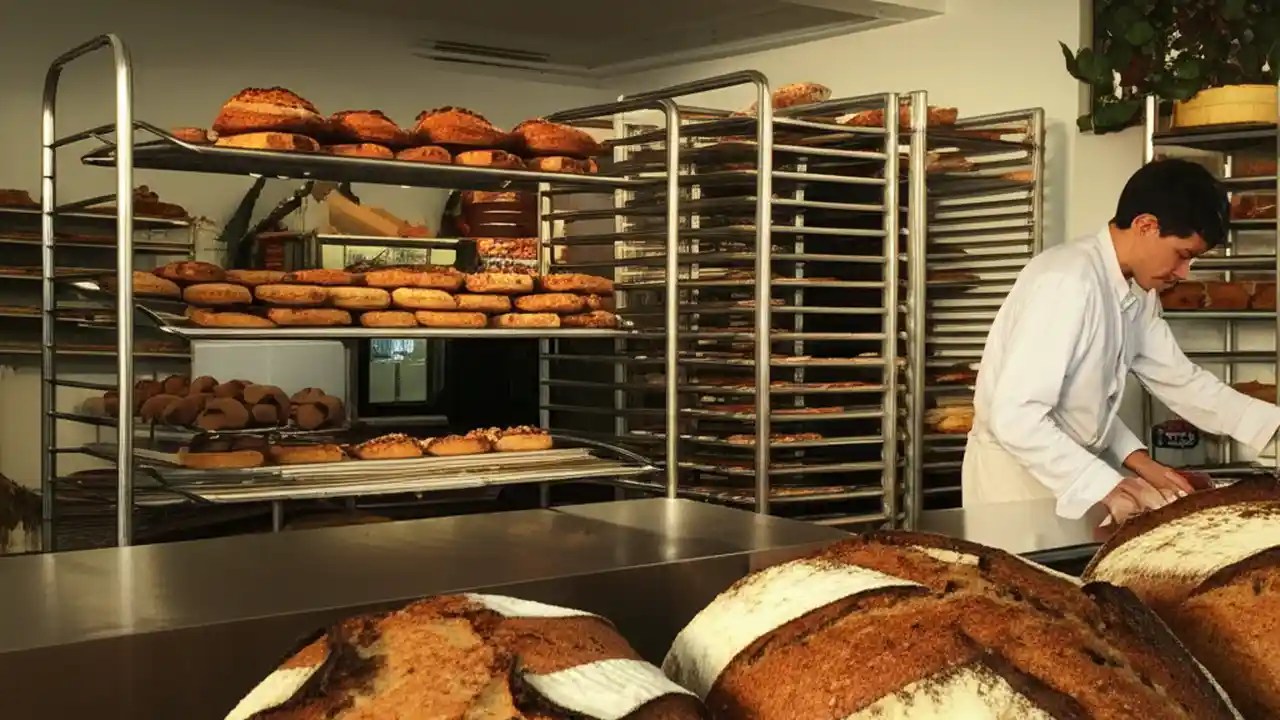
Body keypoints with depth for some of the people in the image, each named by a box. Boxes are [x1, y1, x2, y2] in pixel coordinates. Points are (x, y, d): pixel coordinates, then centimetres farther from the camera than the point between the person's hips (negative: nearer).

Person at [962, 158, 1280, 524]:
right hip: (1016, 472, -8)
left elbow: (1178, 379, 10)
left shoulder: (1139, 292, 1)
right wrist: (1105, 486, -27)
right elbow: (1015, 417, -30)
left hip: (1074, 472, 8)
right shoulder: (1068, 281, -26)